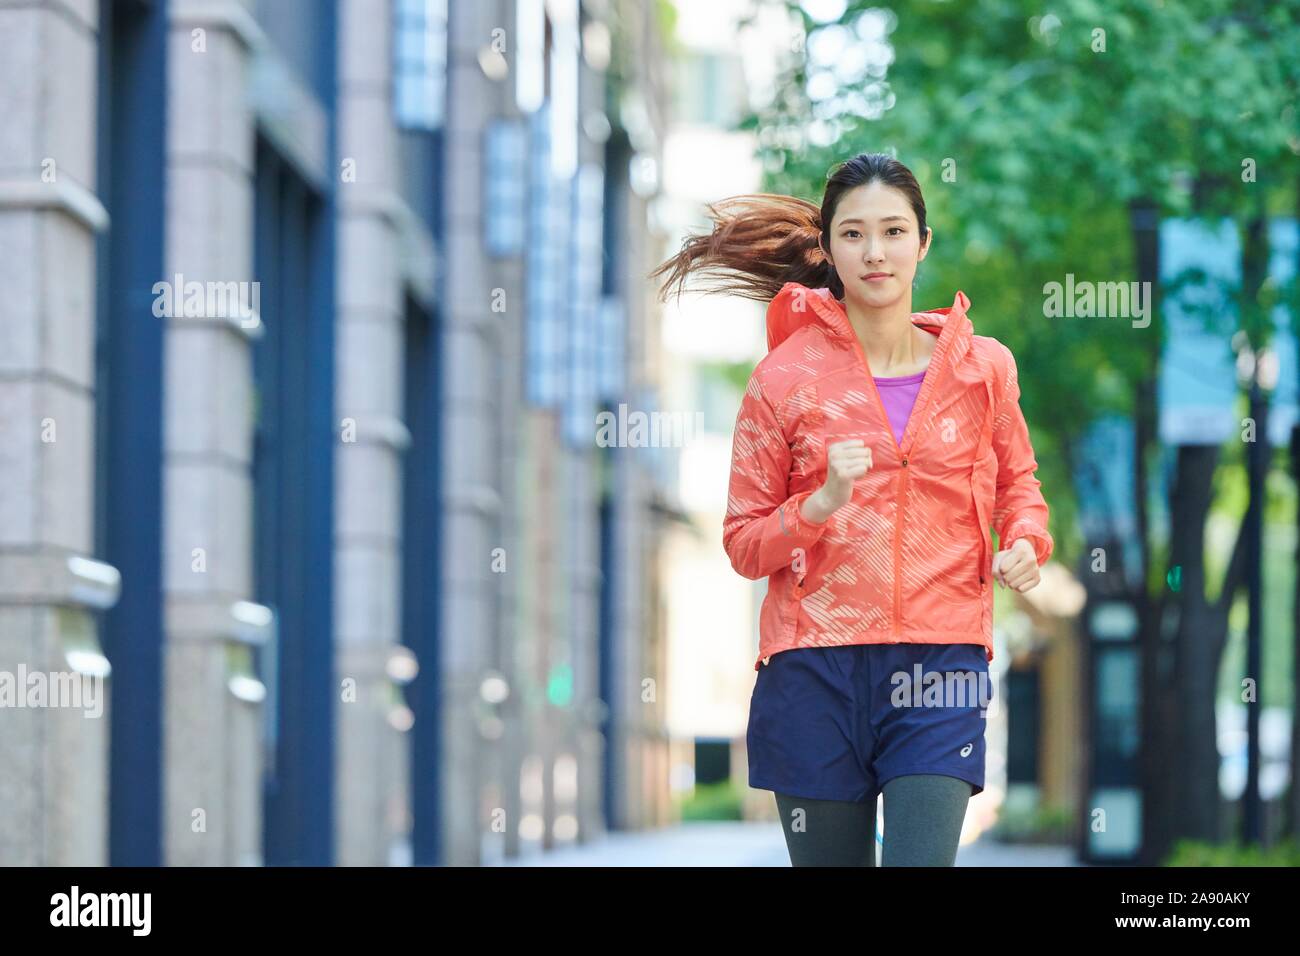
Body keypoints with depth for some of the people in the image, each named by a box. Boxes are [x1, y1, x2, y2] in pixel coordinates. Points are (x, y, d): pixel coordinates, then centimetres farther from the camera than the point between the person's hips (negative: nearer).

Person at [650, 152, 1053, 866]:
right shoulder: (785, 377, 1)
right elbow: (743, 544, 4)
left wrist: (1025, 542, 2)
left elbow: (1017, 479, 23)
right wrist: (823, 502, -15)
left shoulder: (981, 366, 5)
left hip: (940, 666, 0)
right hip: (815, 668, 0)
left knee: (923, 858, -16)